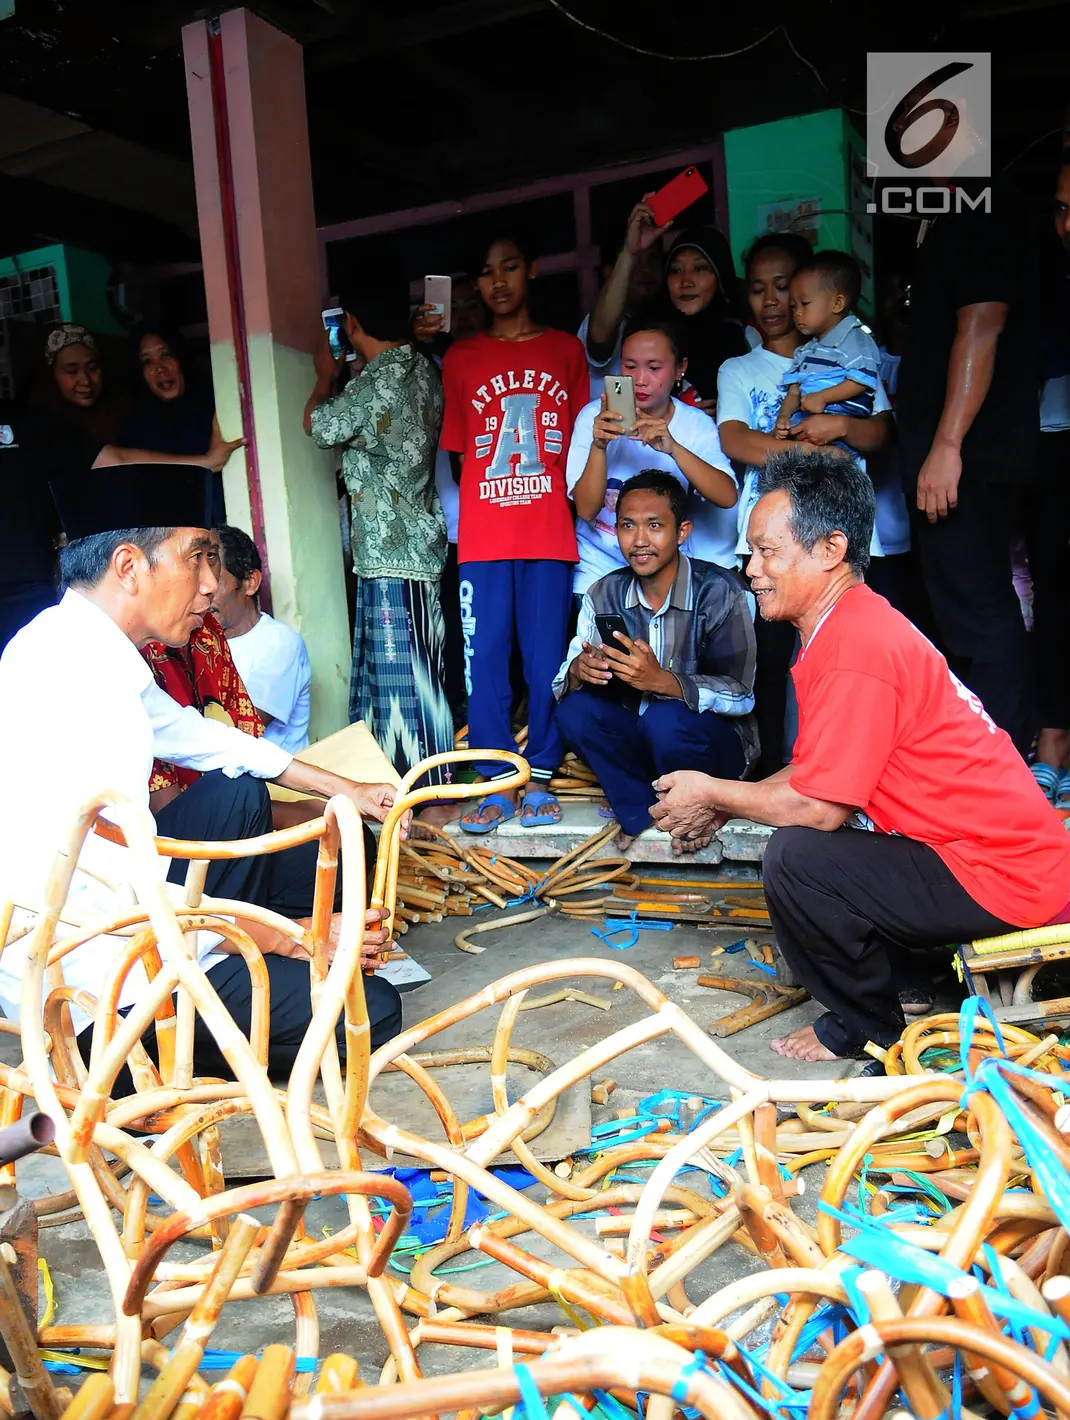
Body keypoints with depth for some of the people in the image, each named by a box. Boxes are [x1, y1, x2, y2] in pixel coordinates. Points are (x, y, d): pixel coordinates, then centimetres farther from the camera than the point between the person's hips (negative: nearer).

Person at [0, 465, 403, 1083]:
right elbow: (117, 903, -28)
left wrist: (347, 790, 19)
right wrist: (289, 938, -18)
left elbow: (197, 735, 19)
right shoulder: (71, 677, -27)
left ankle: (230, 960, 19)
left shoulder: (94, 650, 3)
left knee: (236, 795, 24)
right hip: (83, 980, -10)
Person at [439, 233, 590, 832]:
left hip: (550, 535, 0)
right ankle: (498, 782, 7)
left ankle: (540, 778, 11)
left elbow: (581, 442, 13)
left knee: (546, 659, 0)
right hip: (482, 538, 1)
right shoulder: (461, 359, 13)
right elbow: (458, 450, 16)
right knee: (486, 659, -2)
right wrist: (488, 501, 6)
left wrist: (580, 507, 2)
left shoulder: (566, 350, 13)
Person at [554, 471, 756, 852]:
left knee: (665, 720, -34)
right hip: (638, 740, 4)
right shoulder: (604, 595, -2)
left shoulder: (718, 591, -17)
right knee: (574, 710, -20)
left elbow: (741, 695, -22)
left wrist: (662, 680, -38)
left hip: (714, 743, -4)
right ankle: (642, 814, -6)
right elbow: (561, 685, -4)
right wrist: (578, 671, -29)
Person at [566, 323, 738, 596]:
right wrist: (598, 445, -30)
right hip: (600, 566, 0)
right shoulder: (594, 417, -7)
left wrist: (673, 448, -34)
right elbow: (586, 510, -15)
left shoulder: (696, 424, -5)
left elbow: (727, 497, -21)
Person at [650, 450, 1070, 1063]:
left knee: (796, 857, -20)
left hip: (1004, 875, -10)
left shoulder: (858, 645, -24)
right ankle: (887, 981, 23)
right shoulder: (851, 624, 8)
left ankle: (867, 1025, 5)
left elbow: (821, 805, -21)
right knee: (802, 832, 16)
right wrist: (724, 805, 7)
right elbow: (819, 770, 14)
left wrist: (711, 792, -6)